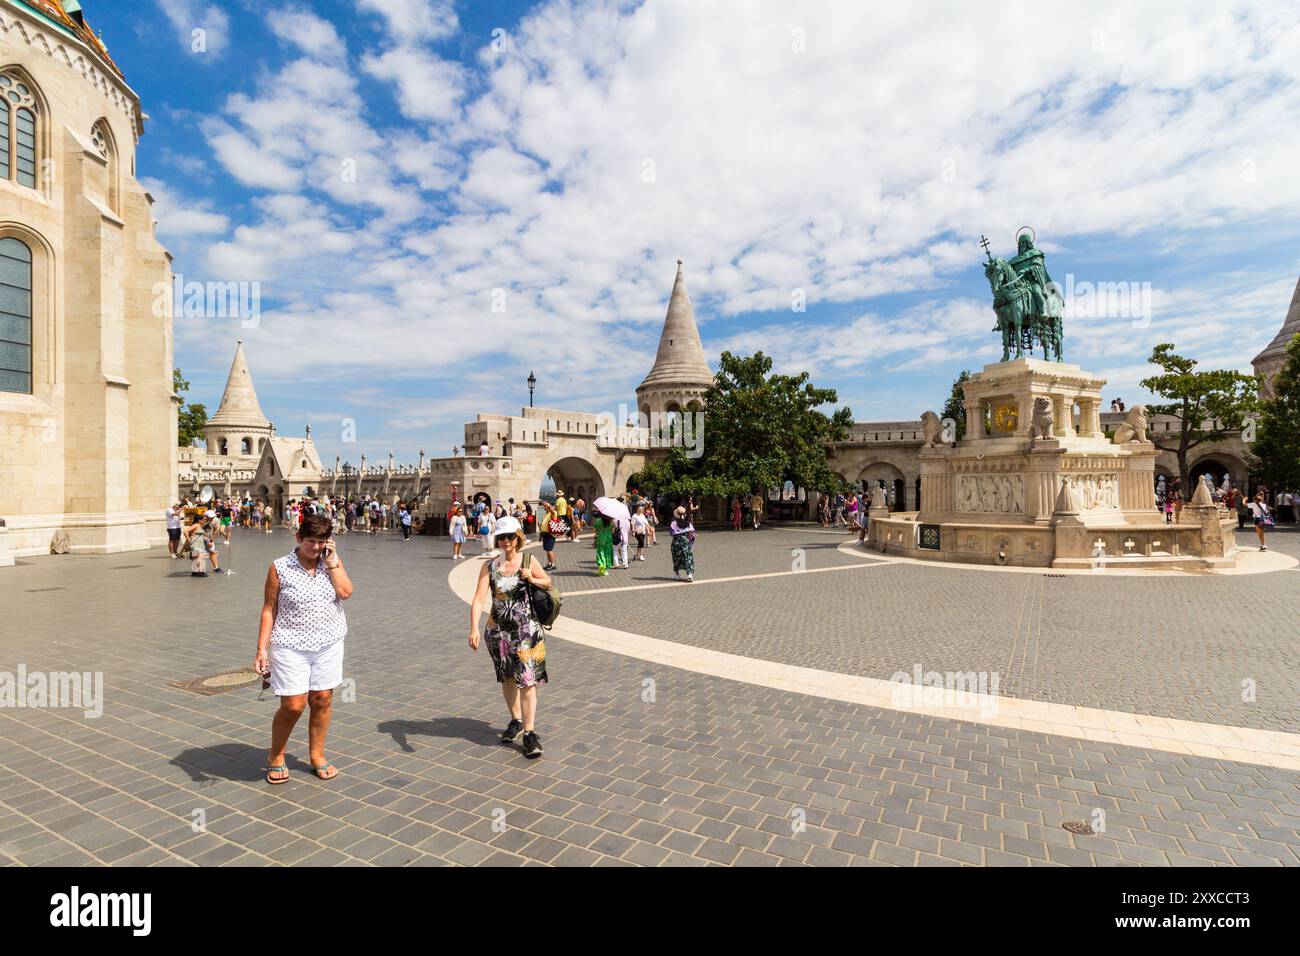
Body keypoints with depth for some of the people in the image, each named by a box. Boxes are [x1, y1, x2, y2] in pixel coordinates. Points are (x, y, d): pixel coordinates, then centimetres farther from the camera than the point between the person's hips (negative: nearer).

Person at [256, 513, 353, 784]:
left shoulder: (333, 562, 2)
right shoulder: (280, 568, -6)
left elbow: (345, 592, -13)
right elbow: (269, 609, -3)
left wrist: (331, 561, -13)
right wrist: (262, 648, -7)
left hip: (329, 645, 3)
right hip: (291, 647, -3)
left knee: (322, 700, 9)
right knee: (293, 705, -2)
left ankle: (317, 755, 28)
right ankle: (276, 757, 24)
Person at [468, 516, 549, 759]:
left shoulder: (529, 561, -4)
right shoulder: (490, 566, -5)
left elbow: (548, 581, 9)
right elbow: (479, 598, -14)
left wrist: (531, 579, -14)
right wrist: (474, 628, -28)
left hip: (527, 629, -2)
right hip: (498, 630, 2)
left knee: (527, 680, -6)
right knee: (507, 678, 17)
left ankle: (529, 732, 1)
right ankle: (516, 720, 37)